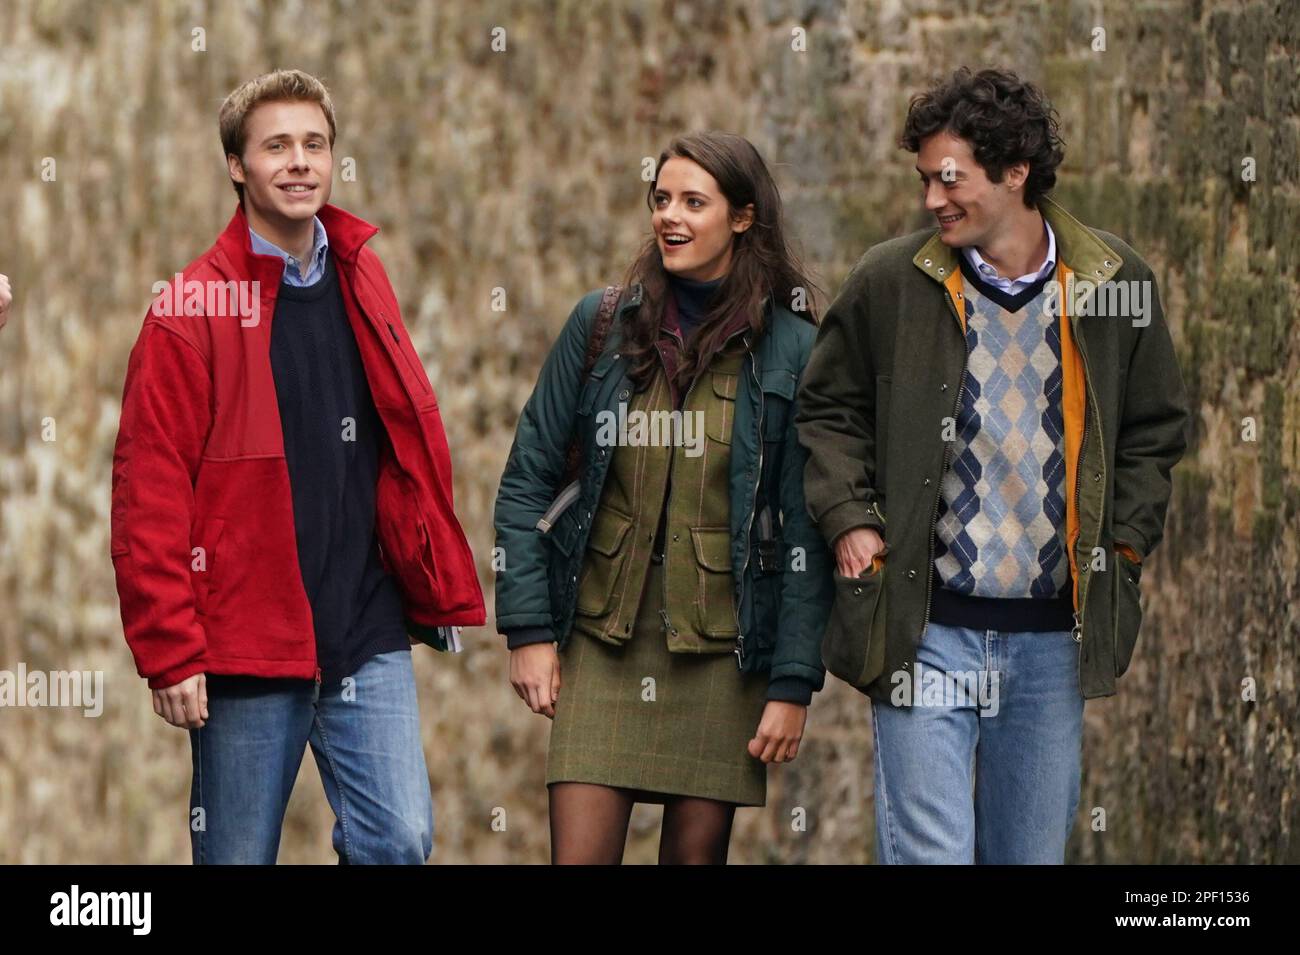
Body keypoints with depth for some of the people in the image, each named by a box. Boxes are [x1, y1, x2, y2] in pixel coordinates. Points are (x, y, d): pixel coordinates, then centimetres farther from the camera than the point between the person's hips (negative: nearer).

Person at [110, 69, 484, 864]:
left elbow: (412, 447, 13)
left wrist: (443, 590, 7)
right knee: (238, 855, 4)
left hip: (368, 640, 4)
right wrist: (170, 650, -13)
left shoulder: (361, 285, 9)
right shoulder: (196, 309, -6)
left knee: (402, 840, -6)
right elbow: (150, 491, -9)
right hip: (246, 643, -4)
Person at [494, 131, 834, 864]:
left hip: (721, 651, -1)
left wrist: (793, 684, -6)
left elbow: (805, 530, -2)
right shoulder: (601, 326, 5)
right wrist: (528, 630, -1)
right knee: (580, 852, -6)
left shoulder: (790, 349, -1)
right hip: (601, 641, 1)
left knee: (697, 851, 3)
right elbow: (528, 482, 7)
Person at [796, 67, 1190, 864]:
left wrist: (1125, 540, 4)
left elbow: (1156, 427, 14)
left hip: (1053, 633, 2)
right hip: (926, 627, -2)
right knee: (929, 850, -7)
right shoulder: (891, 282, -2)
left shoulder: (1115, 282, 2)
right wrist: (848, 520, -2)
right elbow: (829, 409, 10)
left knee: (1033, 851, 10)